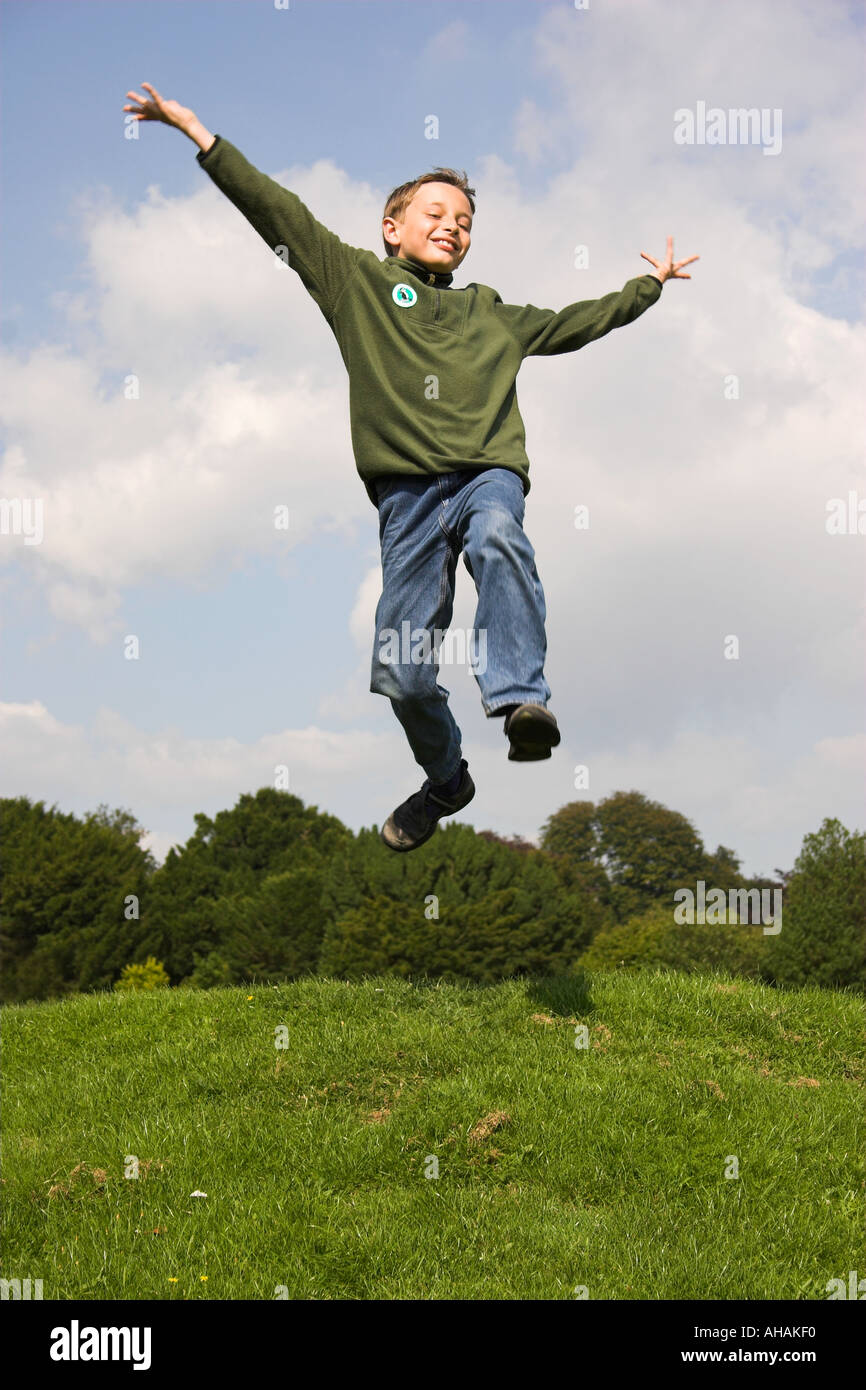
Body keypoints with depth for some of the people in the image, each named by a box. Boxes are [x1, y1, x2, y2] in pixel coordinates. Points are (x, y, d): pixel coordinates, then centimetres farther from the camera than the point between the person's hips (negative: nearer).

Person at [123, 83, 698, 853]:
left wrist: (651, 283, 46)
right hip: (408, 486, -1)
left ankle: (521, 701, -48)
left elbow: (576, 323, 40)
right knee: (401, 671, -5)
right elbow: (279, 212, 13)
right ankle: (446, 781, 22)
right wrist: (199, 133, 8)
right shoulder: (357, 280, 18)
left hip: (489, 473, 1)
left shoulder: (490, 313, 29)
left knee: (498, 538, -37)